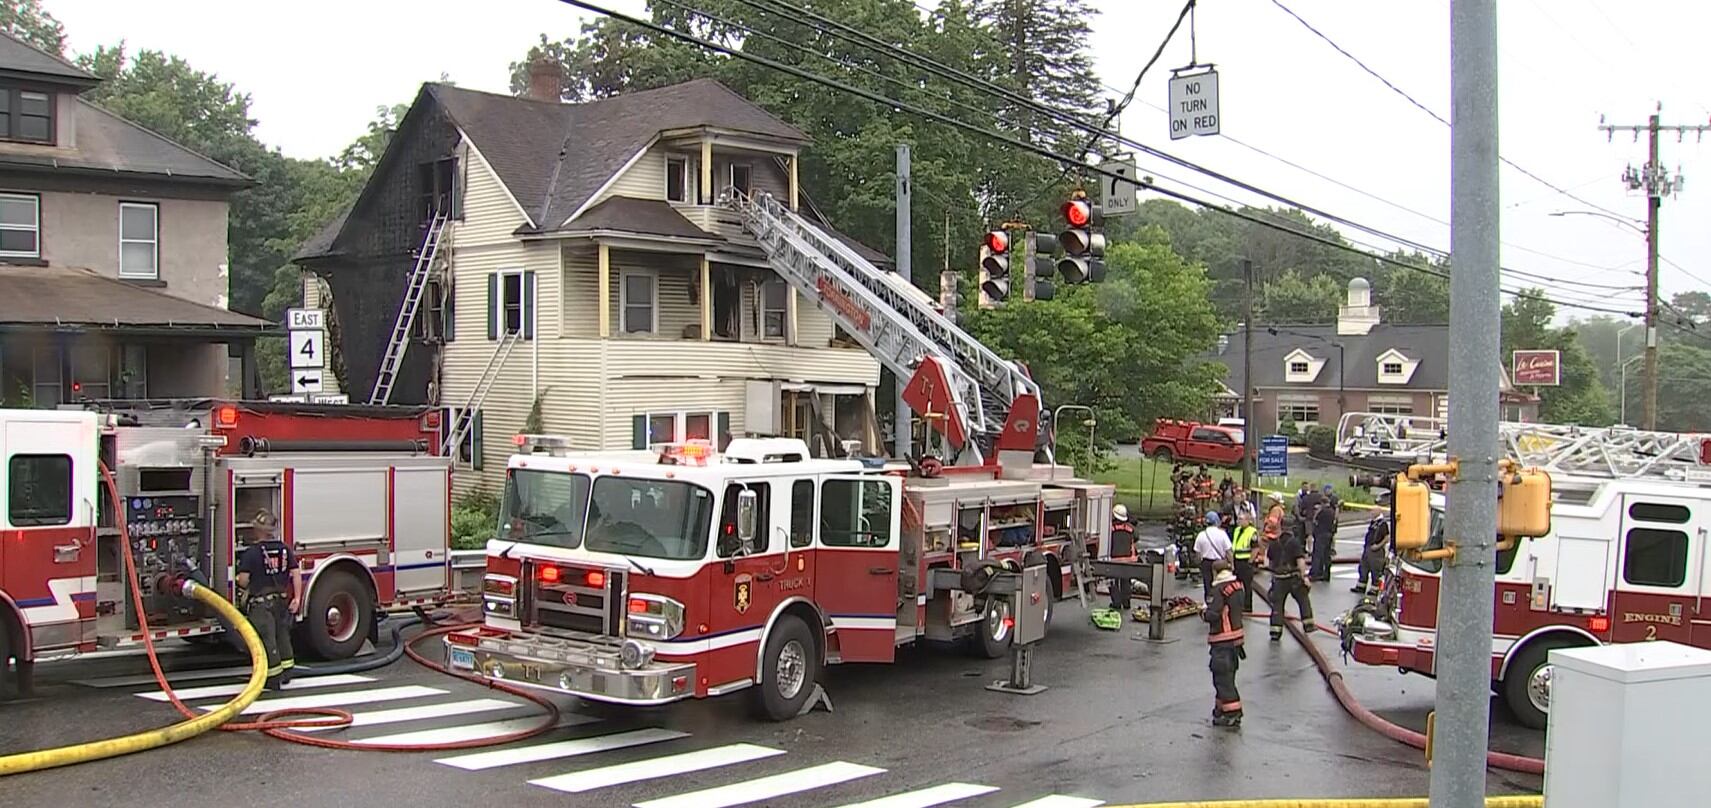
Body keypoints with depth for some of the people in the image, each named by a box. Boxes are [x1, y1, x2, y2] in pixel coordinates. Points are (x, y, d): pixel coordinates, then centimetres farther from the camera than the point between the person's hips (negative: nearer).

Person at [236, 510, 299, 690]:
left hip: (260, 602, -6)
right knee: (282, 636, 19)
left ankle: (273, 679, 1)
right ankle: (286, 673, 28)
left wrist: (246, 587, 8)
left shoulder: (251, 552, -12)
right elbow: (296, 574, 0)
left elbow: (243, 580, -14)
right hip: (282, 600, 6)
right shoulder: (285, 549, 3)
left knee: (266, 640, -1)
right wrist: (296, 598, 1)